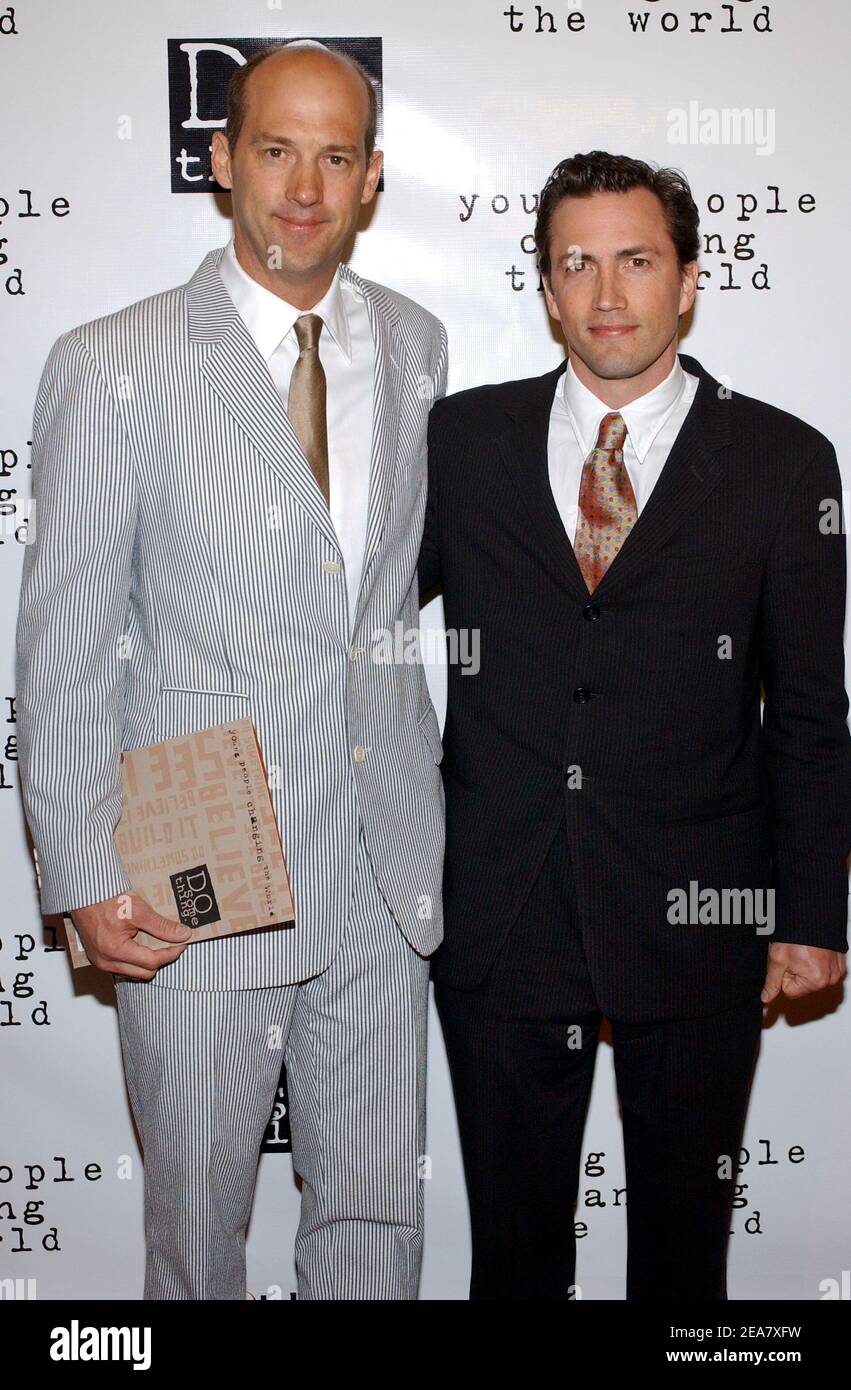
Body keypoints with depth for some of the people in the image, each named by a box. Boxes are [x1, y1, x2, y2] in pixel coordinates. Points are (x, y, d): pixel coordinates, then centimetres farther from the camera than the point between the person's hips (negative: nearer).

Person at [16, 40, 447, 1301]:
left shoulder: (415, 345, 6)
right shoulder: (115, 367, -9)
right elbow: (64, 642, -6)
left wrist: (426, 794, 11)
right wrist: (86, 876, -8)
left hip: (384, 866, 4)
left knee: (376, 1210, 16)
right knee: (197, 1208, 14)